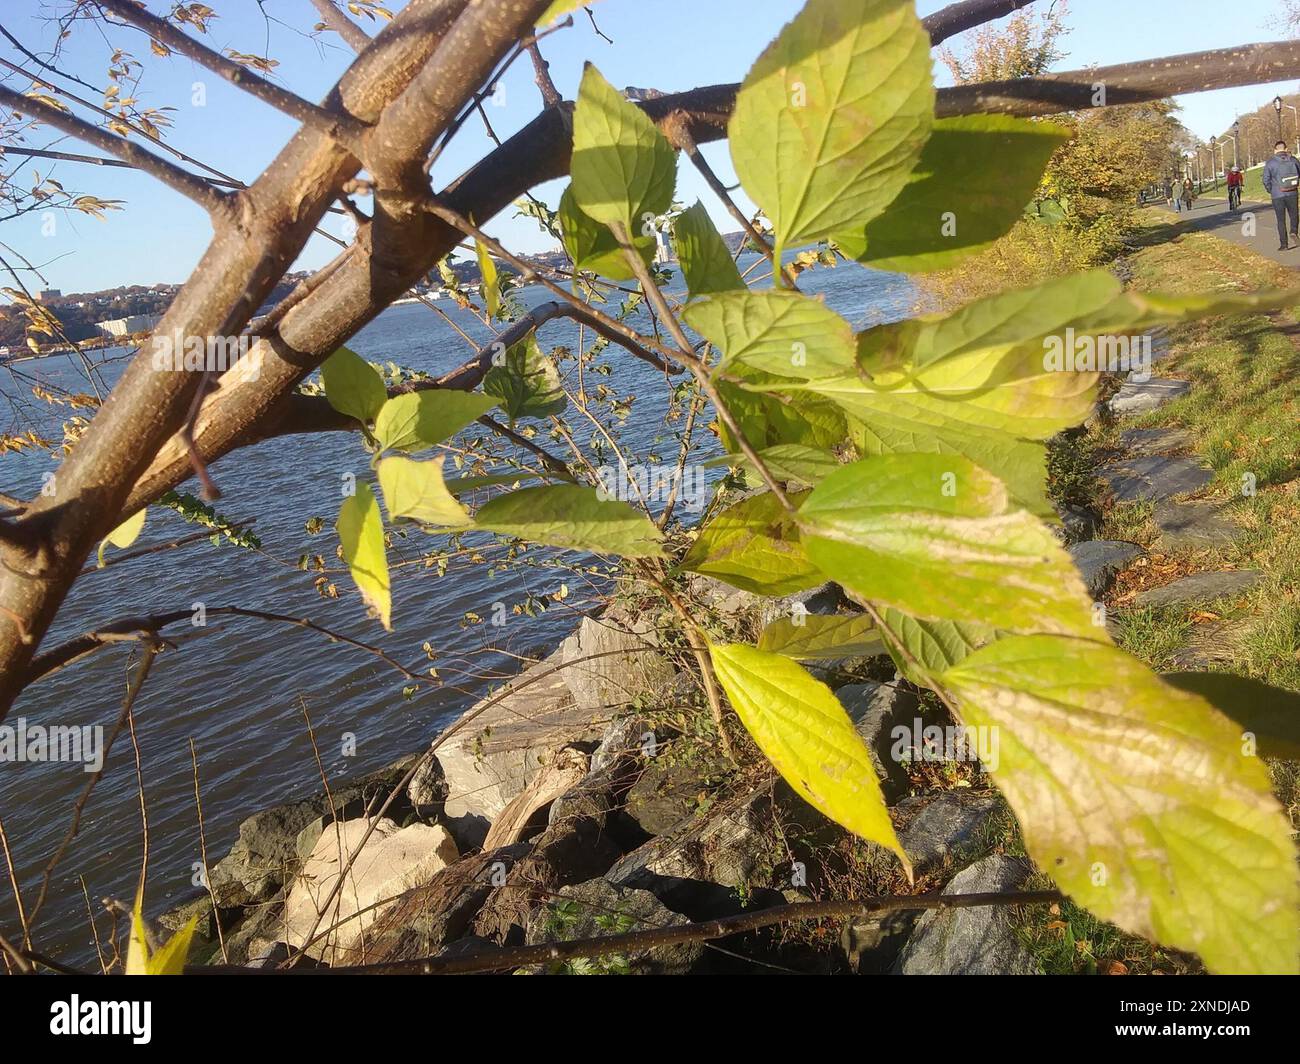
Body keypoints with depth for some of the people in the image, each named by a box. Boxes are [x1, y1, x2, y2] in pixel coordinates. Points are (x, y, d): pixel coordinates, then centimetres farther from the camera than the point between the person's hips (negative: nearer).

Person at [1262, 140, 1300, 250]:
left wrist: (1270, 191, 10)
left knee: (1281, 220, 6)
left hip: (1277, 195, -1)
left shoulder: (1270, 163, -5)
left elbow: (1266, 180, -6)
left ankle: (1283, 244, 4)